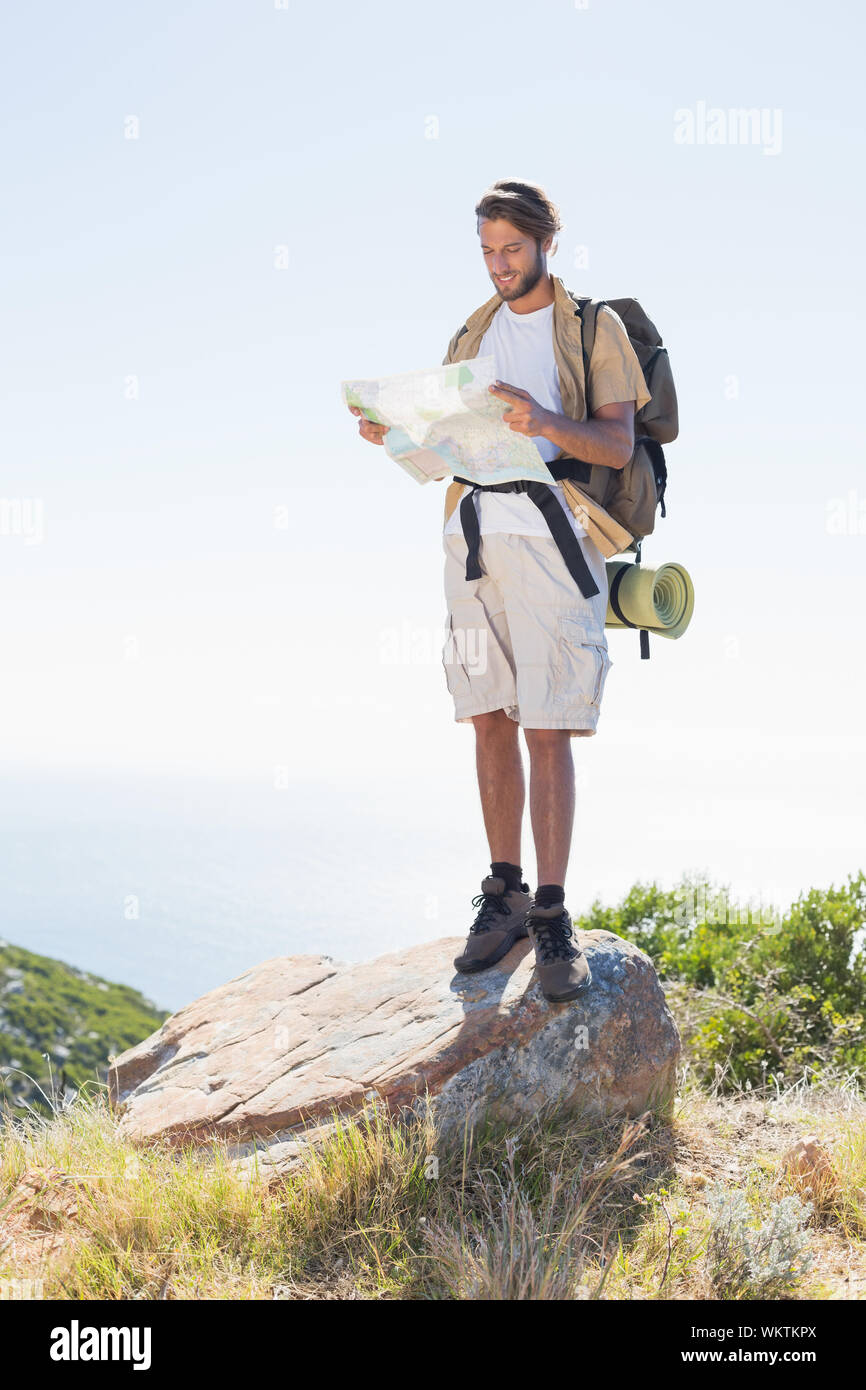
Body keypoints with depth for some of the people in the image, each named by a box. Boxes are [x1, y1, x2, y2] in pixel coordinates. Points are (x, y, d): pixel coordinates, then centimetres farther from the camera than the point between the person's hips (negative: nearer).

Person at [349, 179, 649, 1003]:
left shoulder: (594, 329, 5)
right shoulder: (472, 334, 20)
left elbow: (619, 444, -6)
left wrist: (543, 422, -24)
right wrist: (397, 435, -1)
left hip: (554, 540, -5)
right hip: (475, 536, 5)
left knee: (547, 729, -8)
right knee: (490, 720, 4)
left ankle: (551, 915, -3)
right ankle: (503, 895, 13)